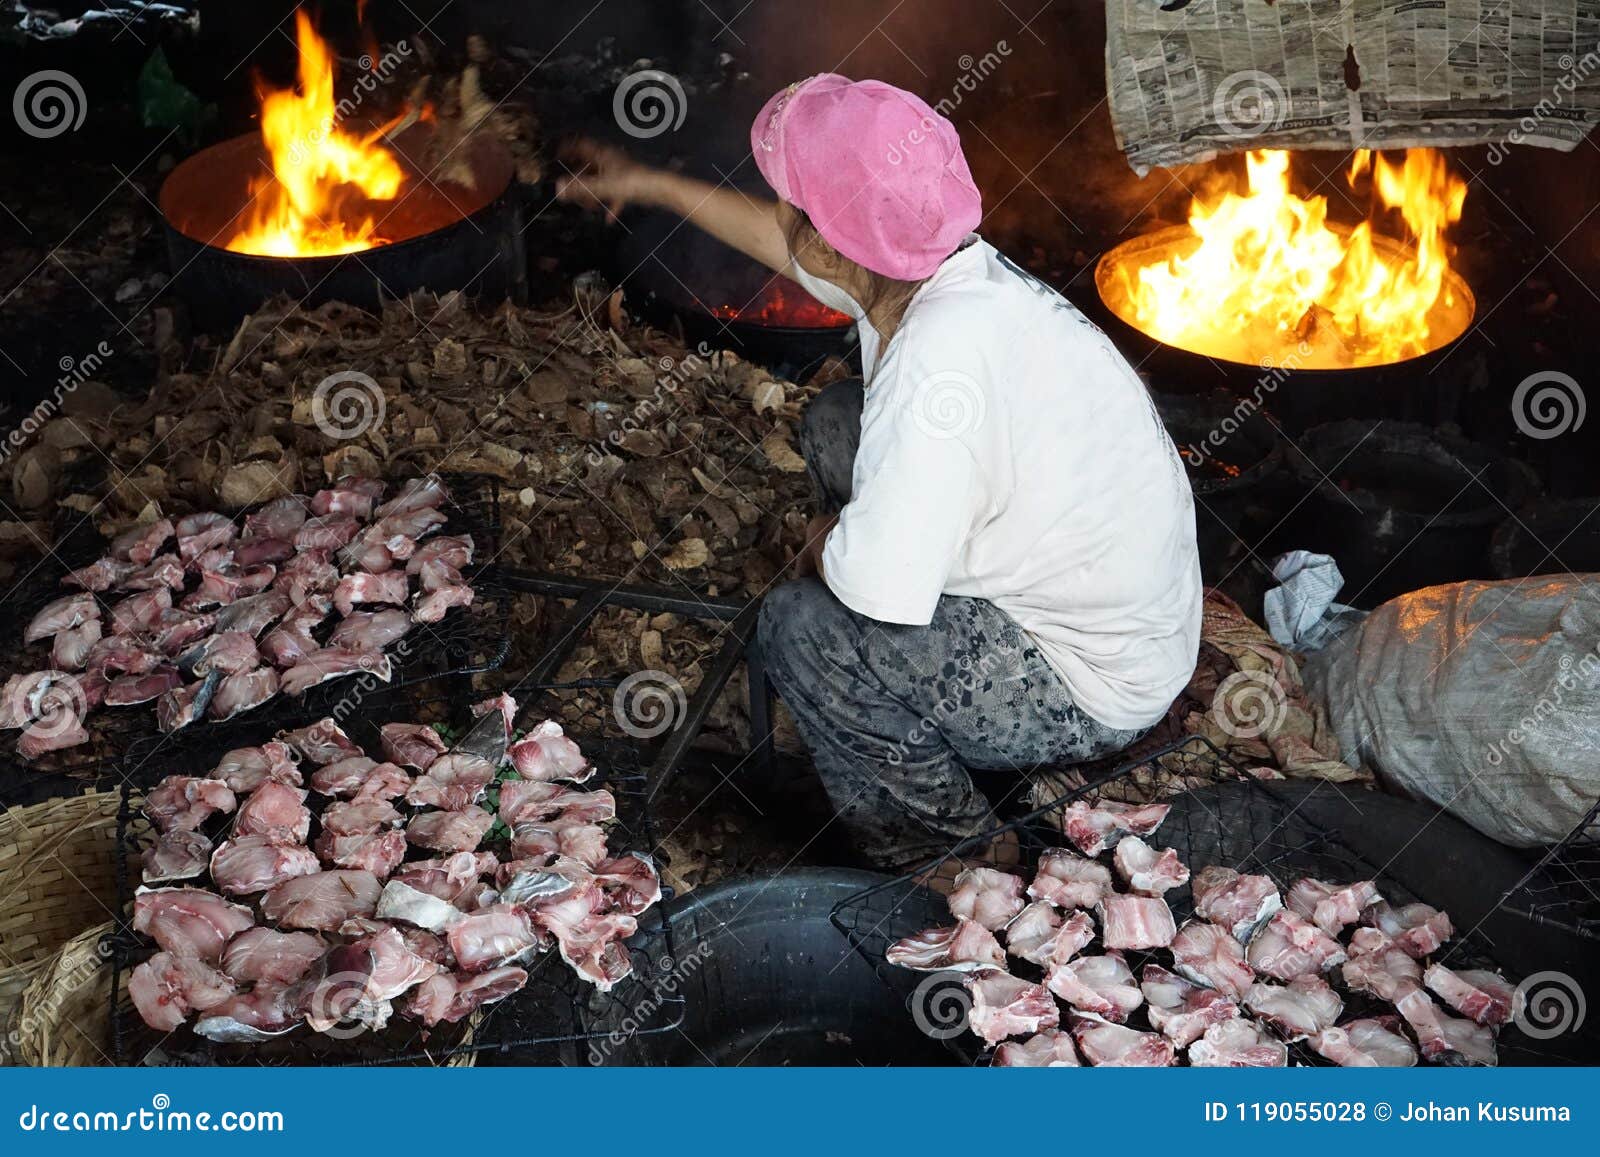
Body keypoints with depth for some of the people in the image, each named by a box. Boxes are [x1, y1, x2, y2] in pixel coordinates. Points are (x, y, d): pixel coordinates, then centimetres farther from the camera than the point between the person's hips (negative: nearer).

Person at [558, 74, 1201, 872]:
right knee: (835, 424, 10)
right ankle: (904, 697, 22)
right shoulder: (935, 265, -8)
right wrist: (651, 186, 23)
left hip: (1093, 694, -9)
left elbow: (875, 584, -38)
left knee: (800, 625, -18)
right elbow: (799, 246, 14)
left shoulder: (942, 357, -36)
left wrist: (829, 541, -14)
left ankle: (934, 848, 6)